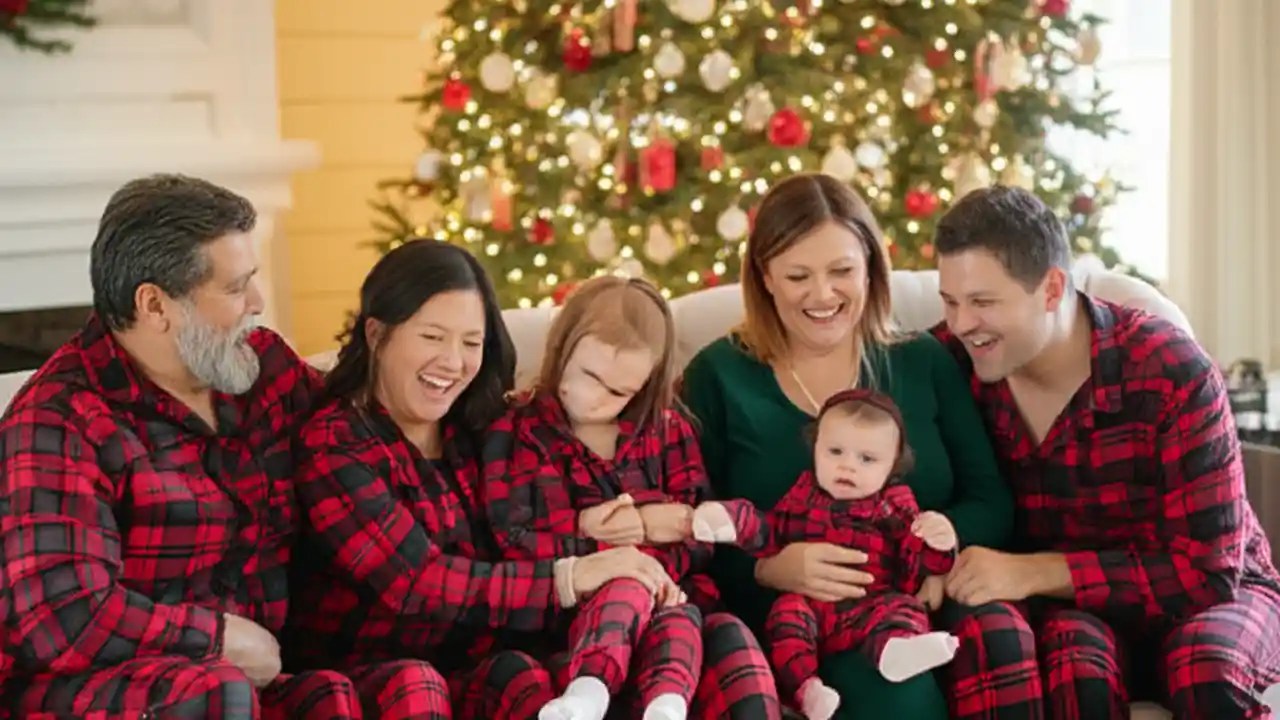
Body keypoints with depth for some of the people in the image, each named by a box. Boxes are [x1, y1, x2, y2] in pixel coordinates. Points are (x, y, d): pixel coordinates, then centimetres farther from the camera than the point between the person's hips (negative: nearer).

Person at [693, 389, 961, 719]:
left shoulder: (895, 506, 16)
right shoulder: (803, 495, 22)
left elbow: (916, 569, 8)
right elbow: (768, 534, 28)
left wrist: (936, 546, -16)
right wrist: (731, 519, 8)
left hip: (871, 606, -2)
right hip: (809, 603, 2)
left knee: (903, 606, -31)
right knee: (786, 610, -29)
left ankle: (896, 648, -66)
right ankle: (806, 686, -49)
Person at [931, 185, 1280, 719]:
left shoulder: (1171, 372, -21)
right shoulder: (954, 364, -12)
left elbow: (1207, 568, -22)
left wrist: (1035, 573, -30)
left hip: (1214, 587, -1)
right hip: (1070, 605, 1)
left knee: (1206, 675, -35)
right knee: (1074, 664, -34)